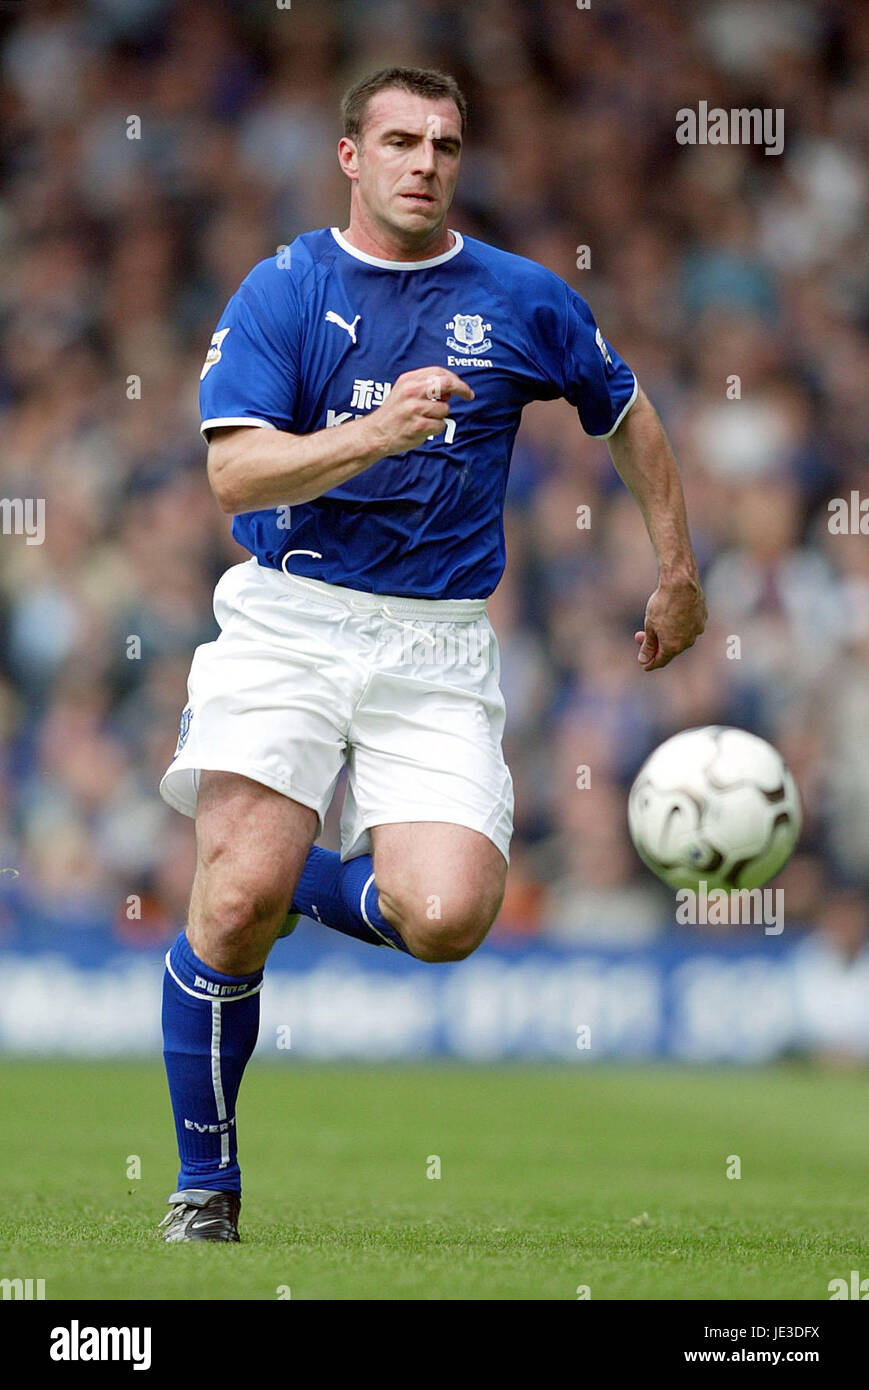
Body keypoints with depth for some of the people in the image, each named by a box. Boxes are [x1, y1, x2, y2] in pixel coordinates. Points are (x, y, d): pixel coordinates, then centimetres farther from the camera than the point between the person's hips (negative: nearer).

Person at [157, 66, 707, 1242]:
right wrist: (378, 432, -25)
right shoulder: (283, 290, 1)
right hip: (290, 624, -2)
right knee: (237, 902, -18)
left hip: (438, 648, 2)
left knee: (446, 921, -19)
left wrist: (679, 572, 27)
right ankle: (206, 1187, 1)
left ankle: (318, 882, 17)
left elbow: (628, 417, 25)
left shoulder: (522, 300, 9)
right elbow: (236, 473, -11)